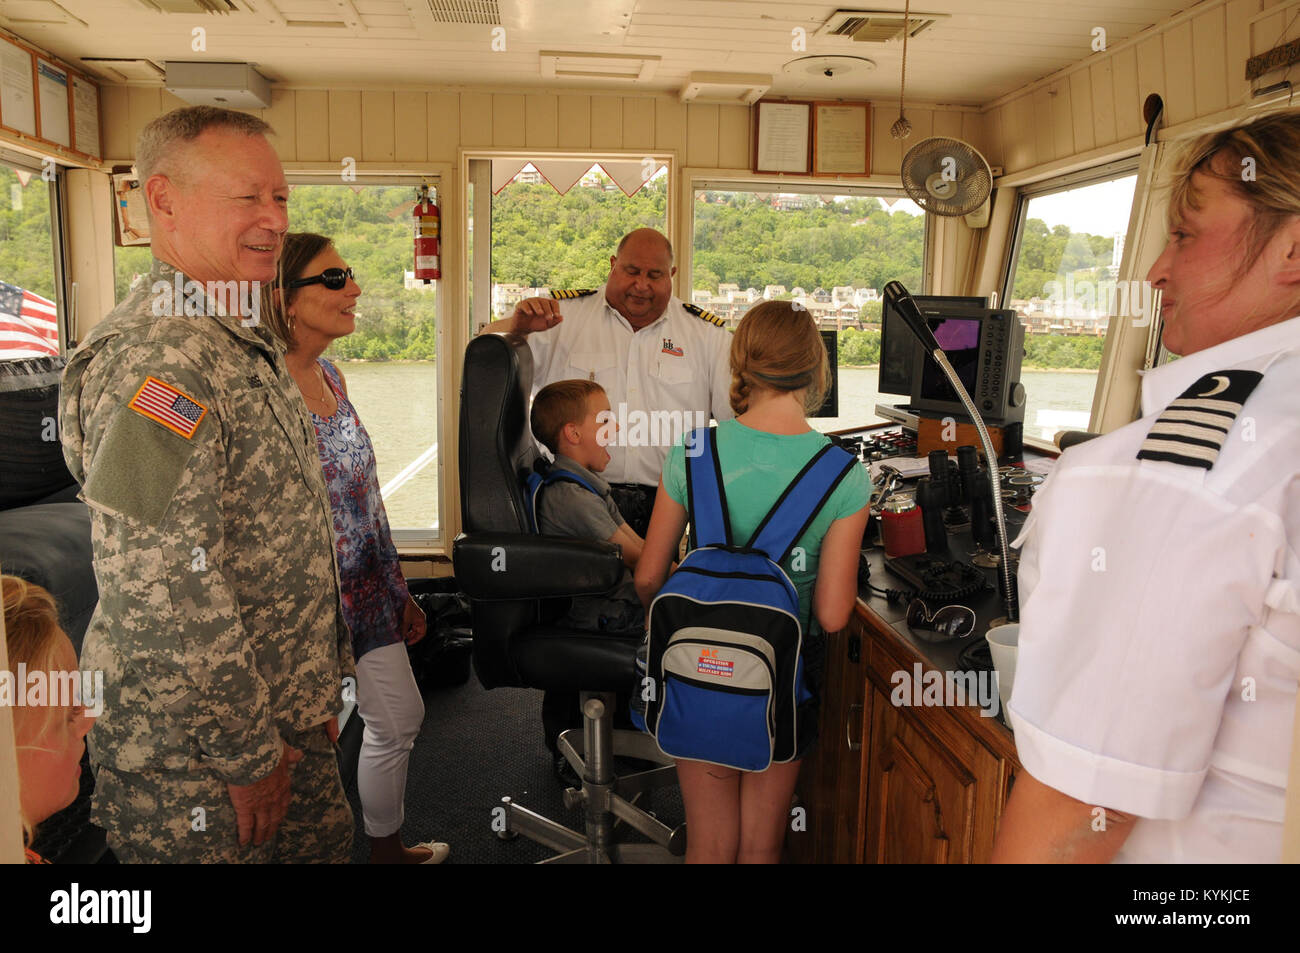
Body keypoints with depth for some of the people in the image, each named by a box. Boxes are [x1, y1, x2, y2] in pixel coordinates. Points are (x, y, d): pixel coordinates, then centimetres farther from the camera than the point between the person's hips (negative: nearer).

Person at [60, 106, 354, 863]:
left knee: (327, 844, 23)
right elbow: (167, 597, -29)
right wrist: (246, 757, -19)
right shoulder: (159, 359, -24)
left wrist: (321, 684, 18)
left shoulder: (247, 341, 9)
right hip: (200, 771, -9)